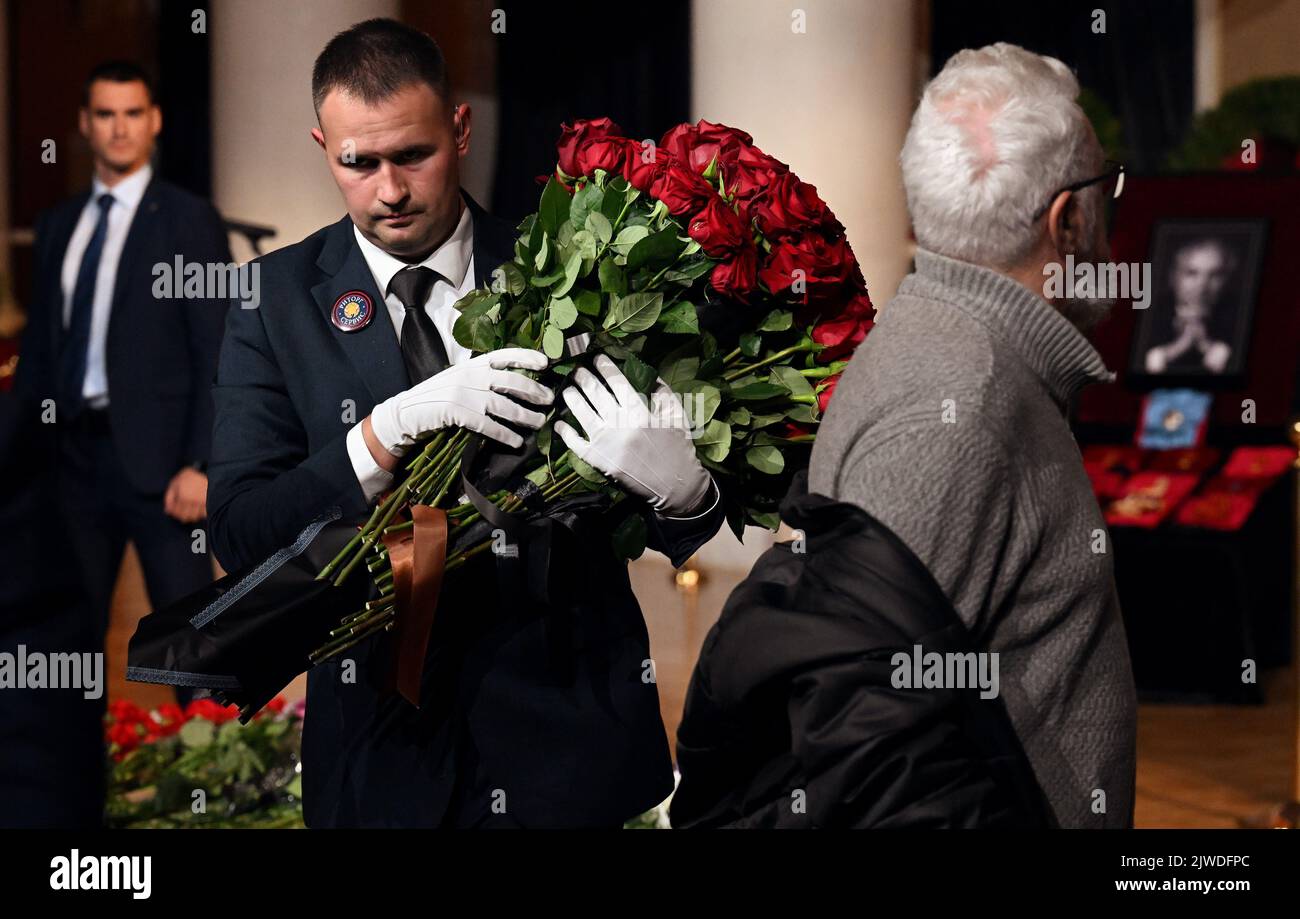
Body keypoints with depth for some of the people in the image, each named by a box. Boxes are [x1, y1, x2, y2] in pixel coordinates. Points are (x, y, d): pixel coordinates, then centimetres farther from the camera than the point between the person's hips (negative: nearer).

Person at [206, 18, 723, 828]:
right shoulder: (279, 300, -2)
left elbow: (684, 538, -1)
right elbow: (239, 535, -12)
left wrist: (680, 486, -26)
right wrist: (399, 424, -26)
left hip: (567, 730, 0)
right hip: (384, 743, 0)